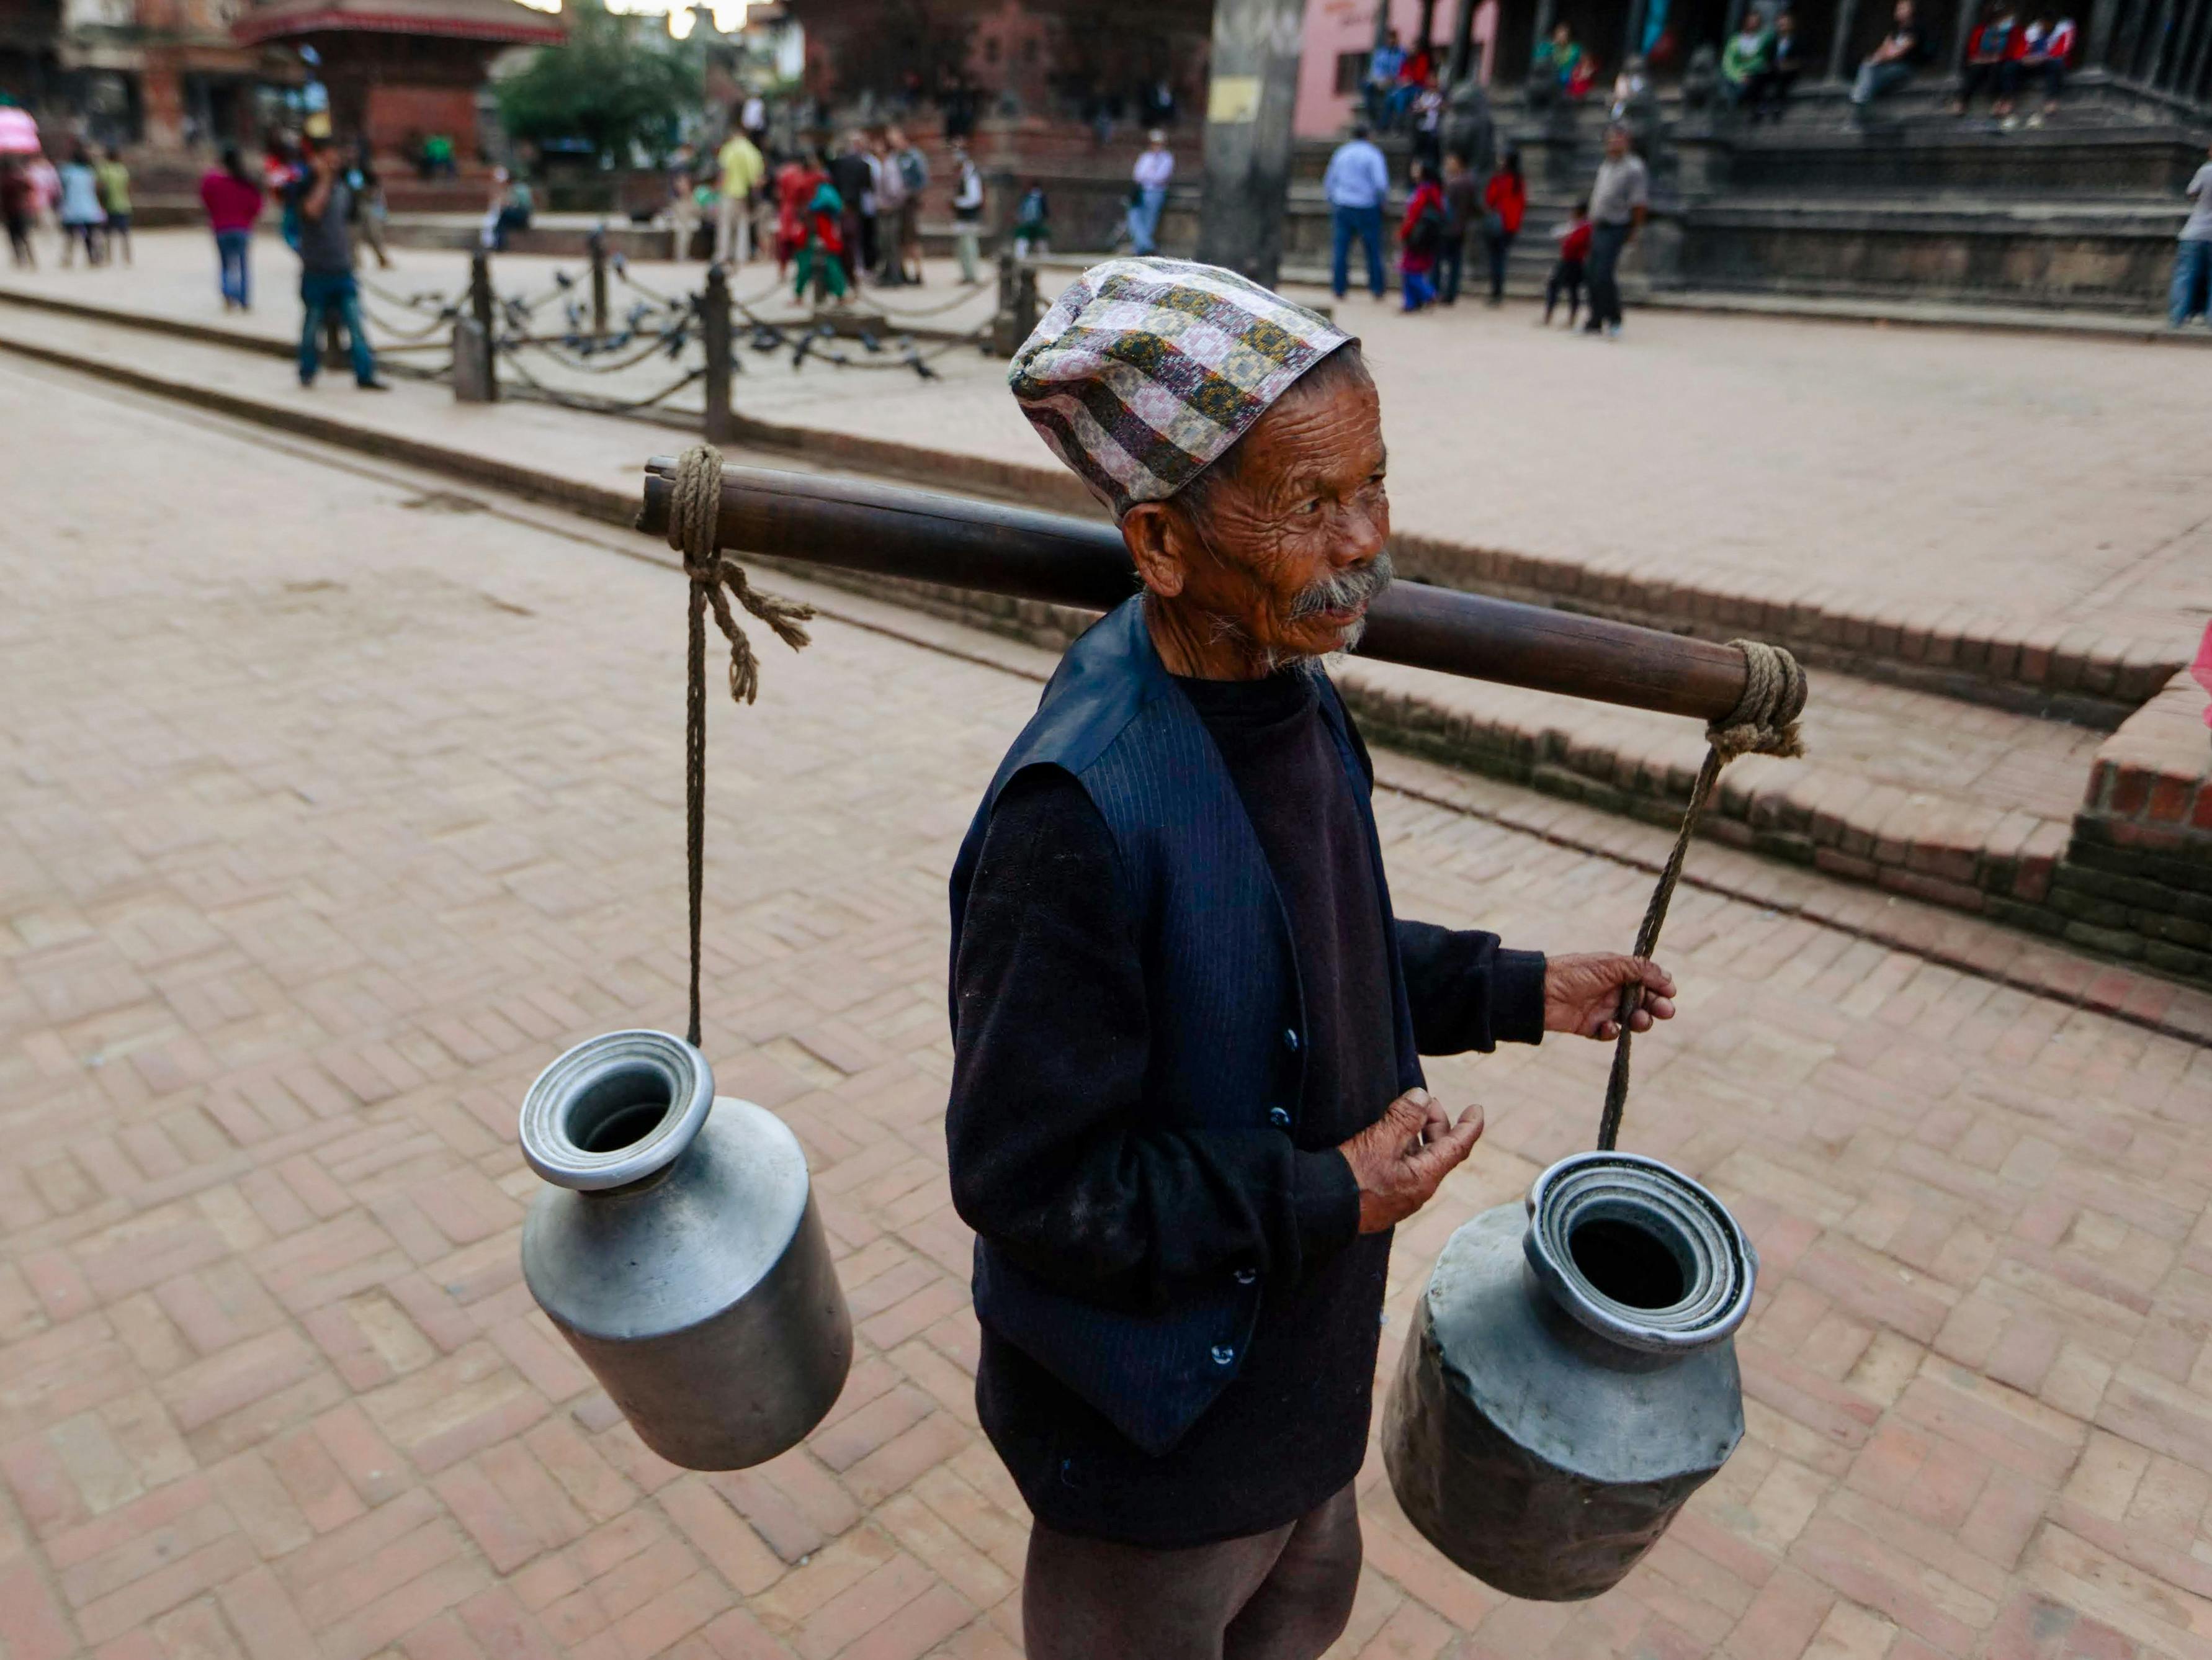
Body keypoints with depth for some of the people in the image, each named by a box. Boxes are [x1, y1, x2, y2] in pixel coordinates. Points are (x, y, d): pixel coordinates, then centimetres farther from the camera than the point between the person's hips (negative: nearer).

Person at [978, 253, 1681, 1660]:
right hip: (1159, 1409, -8)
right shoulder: (1084, 810, -36)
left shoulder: (1289, 686, -7)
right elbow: (1026, 1178, -29)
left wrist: (1517, 993, 5)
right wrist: (1330, 1200, -26)